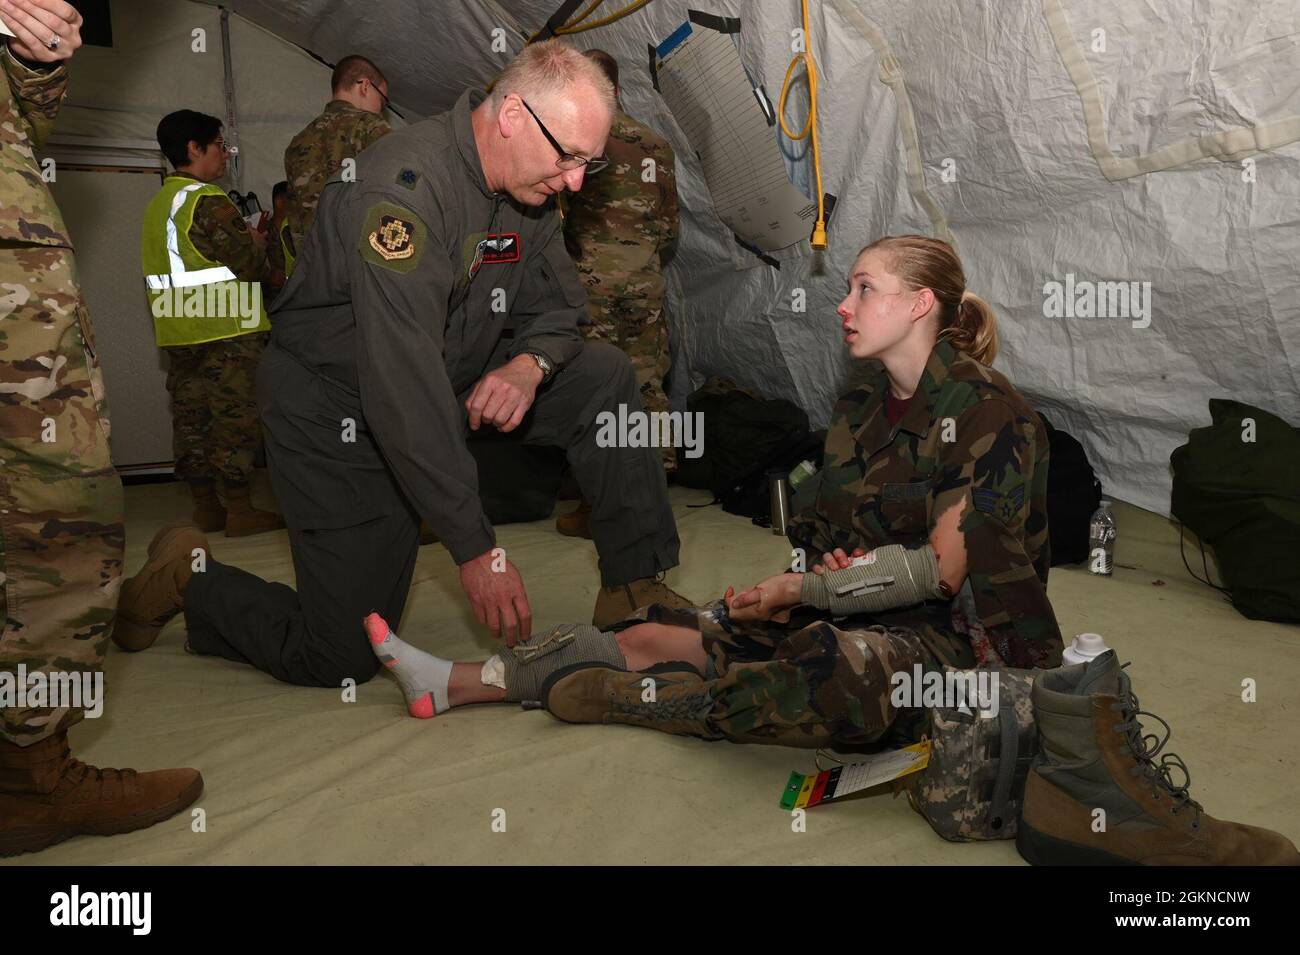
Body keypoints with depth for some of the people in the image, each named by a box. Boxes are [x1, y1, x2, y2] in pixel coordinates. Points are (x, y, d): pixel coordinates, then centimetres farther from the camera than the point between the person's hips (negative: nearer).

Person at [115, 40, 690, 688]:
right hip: (338, 410, -7)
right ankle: (185, 578, 19)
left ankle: (636, 588, 0)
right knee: (342, 658, -6)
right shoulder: (404, 187, -29)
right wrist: (476, 549, -34)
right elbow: (404, 387, -35)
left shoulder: (529, 187, -3)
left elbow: (558, 306, 7)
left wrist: (531, 364, -19)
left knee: (604, 378, -7)